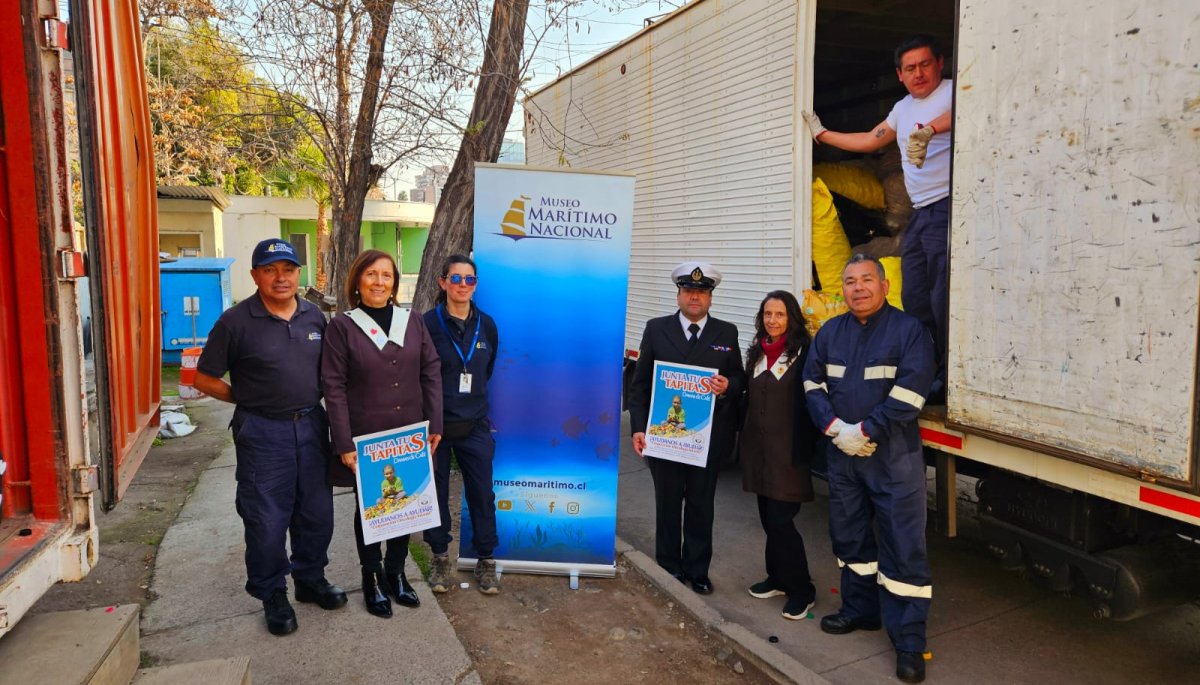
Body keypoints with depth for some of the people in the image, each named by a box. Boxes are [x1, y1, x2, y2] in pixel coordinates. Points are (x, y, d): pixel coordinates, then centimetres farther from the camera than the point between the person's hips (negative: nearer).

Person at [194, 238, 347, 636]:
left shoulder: (315, 317, 4)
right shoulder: (236, 321, -9)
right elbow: (205, 379, -3)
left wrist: (313, 399, 4)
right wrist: (248, 400, -1)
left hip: (311, 426, 4)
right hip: (263, 433, -4)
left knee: (317, 511, 14)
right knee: (267, 520, 5)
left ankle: (311, 579, 34)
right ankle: (273, 596, 23)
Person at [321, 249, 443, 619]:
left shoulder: (412, 320, 3)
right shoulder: (342, 326, -6)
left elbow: (431, 373, 4)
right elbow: (334, 388, -9)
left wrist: (435, 424, -1)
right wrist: (344, 443, -14)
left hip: (410, 435, 3)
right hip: (365, 438, -3)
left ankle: (396, 572, 31)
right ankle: (372, 579, 27)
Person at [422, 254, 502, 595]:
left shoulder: (486, 325, 3)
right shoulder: (428, 323, -9)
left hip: (475, 426, 2)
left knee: (482, 492, 6)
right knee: (436, 492, 10)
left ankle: (485, 559, 22)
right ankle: (440, 556, 29)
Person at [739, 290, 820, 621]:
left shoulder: (804, 353, -9)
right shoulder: (756, 353, 11)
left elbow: (811, 402, -12)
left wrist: (805, 450, -17)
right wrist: (743, 439, 13)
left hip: (788, 451, -6)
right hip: (758, 448, 7)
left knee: (780, 519, -5)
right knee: (768, 517, 14)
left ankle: (801, 590, 10)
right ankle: (778, 578, 30)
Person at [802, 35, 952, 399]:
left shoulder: (952, 90, -1)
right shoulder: (903, 108, 23)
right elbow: (868, 141, 34)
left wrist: (929, 129, -42)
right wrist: (822, 134, 39)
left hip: (946, 207, -8)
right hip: (920, 214, 8)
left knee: (943, 301, -12)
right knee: (914, 301, 7)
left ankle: (946, 382, -7)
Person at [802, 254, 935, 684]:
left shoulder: (909, 330, -7)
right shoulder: (830, 333, 8)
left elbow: (909, 393, -16)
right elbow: (813, 383, 5)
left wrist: (867, 431, -17)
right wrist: (835, 427, -10)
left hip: (894, 454, -5)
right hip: (841, 452, 5)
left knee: (903, 543, -3)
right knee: (849, 533, 15)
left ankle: (909, 641, 6)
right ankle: (860, 609, 34)